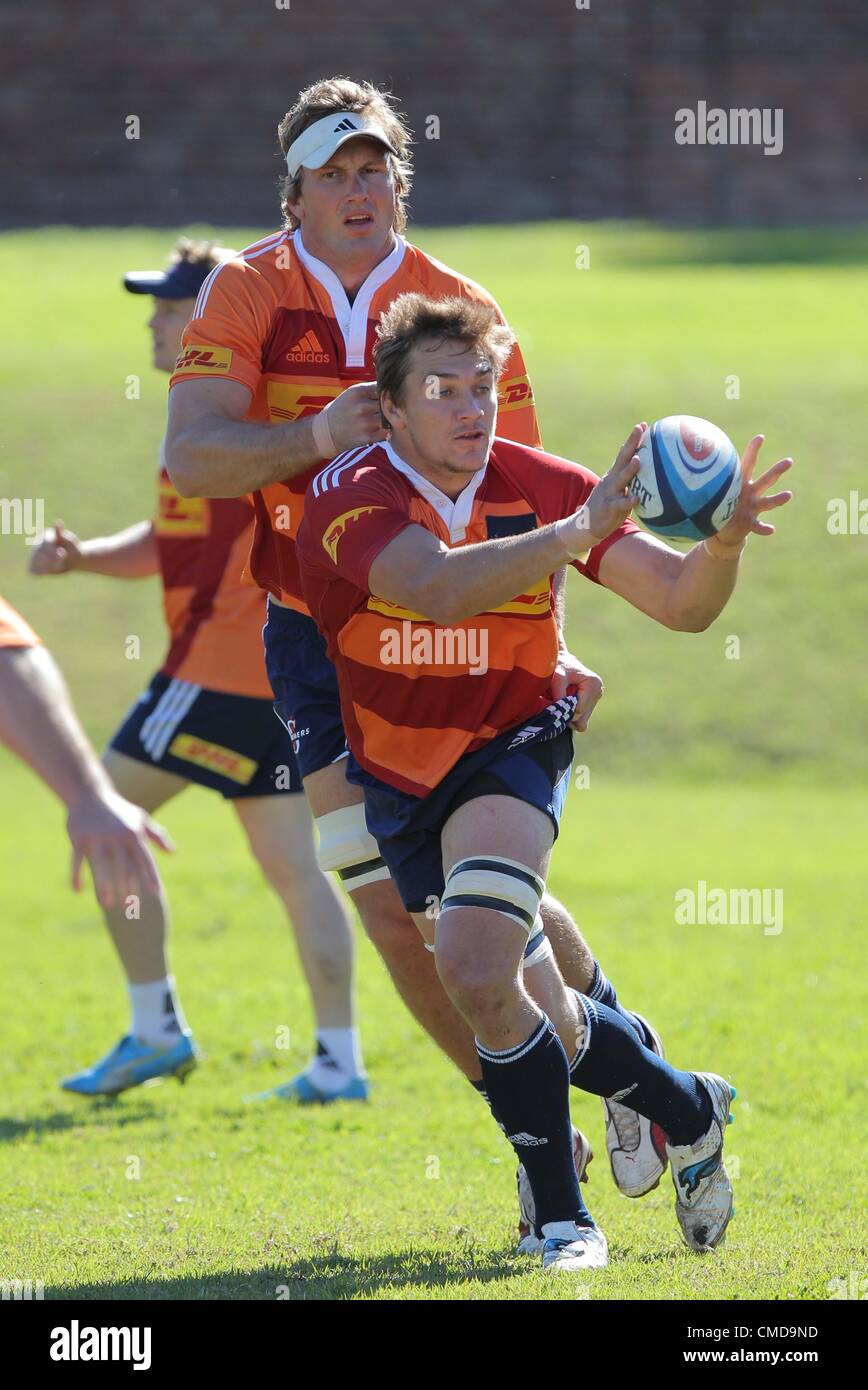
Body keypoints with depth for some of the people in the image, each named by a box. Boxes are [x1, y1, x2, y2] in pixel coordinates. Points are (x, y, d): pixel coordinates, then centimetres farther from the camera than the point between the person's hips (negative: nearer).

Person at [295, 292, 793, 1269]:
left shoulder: (539, 487, -13)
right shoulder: (349, 498, -21)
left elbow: (682, 604, -13)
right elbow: (437, 588, -42)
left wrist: (722, 543, -35)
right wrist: (573, 534, -52)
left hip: (508, 755, -2)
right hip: (394, 781, 2)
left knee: (478, 975, -27)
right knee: (541, 1025, 6)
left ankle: (561, 1218, -10)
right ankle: (688, 1109, 37)